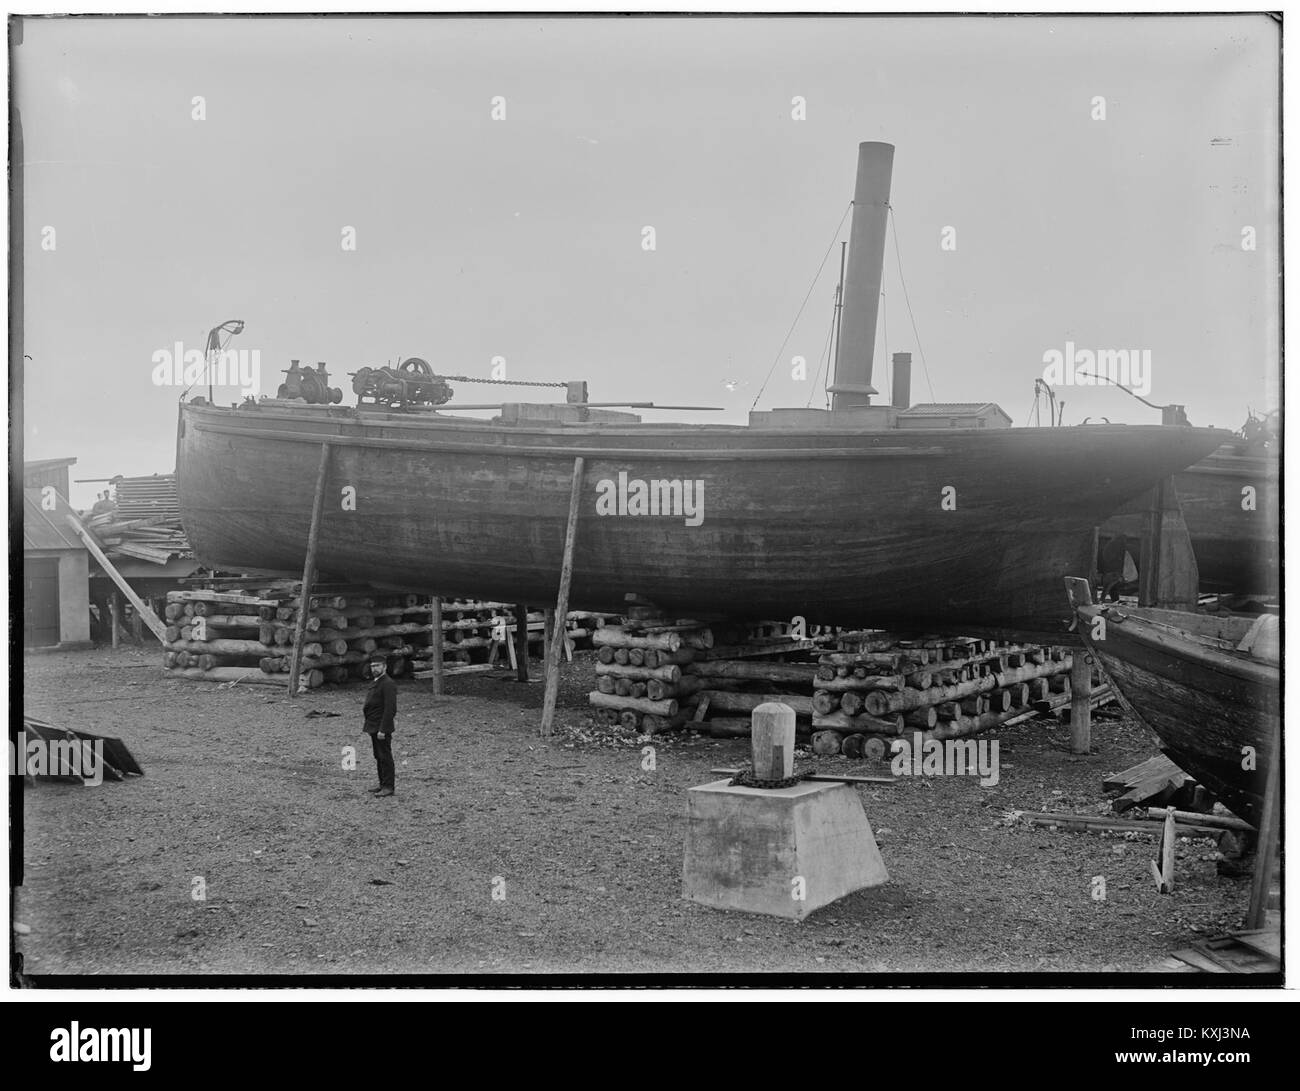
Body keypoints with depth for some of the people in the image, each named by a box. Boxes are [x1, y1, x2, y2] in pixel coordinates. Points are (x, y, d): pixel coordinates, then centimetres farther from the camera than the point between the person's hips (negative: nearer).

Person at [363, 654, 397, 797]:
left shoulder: (388, 684, -16)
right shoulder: (376, 682, 16)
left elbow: (390, 708, -21)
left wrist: (382, 730, -23)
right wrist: (365, 709, 9)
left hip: (382, 727, -10)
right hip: (374, 726, 10)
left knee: (385, 757, -6)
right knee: (379, 757, 14)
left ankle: (389, 787, -2)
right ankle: (383, 784, 21)